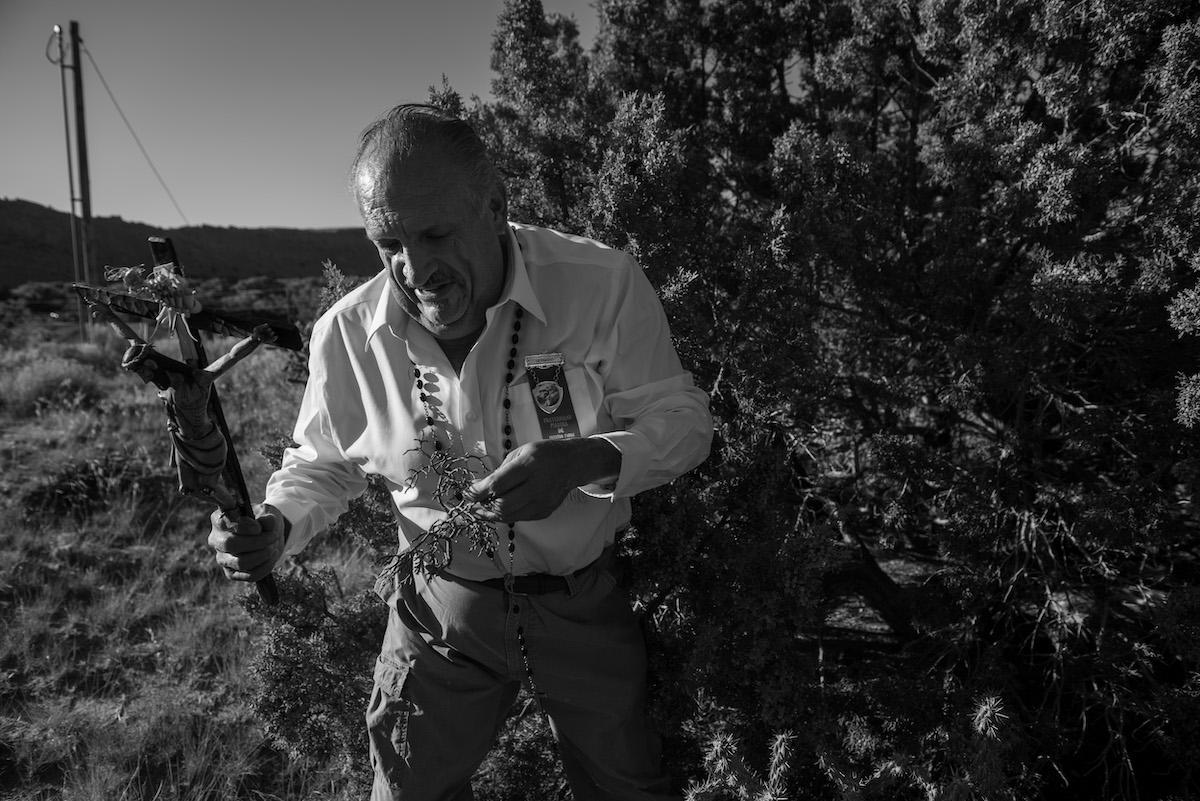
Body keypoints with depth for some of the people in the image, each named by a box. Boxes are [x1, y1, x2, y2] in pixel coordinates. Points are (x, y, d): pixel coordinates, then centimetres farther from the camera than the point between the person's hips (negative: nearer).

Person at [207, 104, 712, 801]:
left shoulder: (604, 284, -21)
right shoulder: (347, 333, -12)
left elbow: (682, 419, -14)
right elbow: (325, 464, 4)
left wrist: (586, 460, -33)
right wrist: (276, 526, -17)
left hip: (585, 604, 0)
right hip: (442, 608, 1)